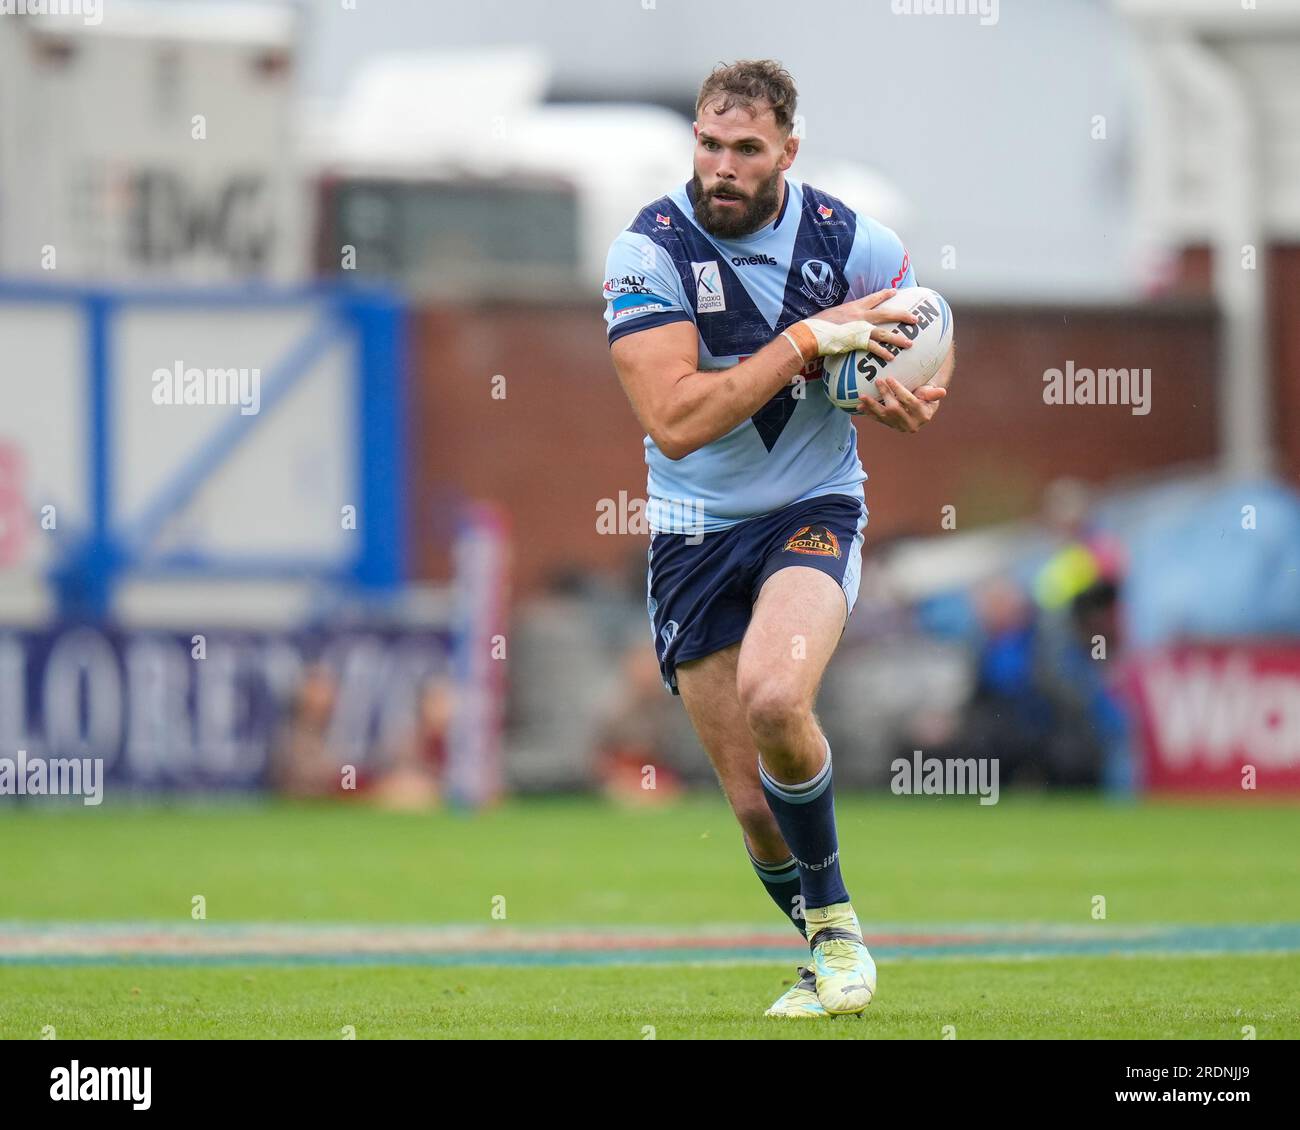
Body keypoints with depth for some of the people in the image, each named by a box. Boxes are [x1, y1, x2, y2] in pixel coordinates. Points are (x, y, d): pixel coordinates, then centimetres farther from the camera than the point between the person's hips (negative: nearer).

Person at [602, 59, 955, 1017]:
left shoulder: (853, 243, -6)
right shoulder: (649, 251, -13)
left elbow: (926, 340, 14)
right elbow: (674, 420, -23)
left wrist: (916, 399, -10)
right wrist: (809, 339, -25)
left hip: (815, 513, -1)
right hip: (695, 535, 1)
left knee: (772, 698, -31)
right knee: (755, 803, 0)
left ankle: (836, 919, -9)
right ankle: (829, 958, 26)